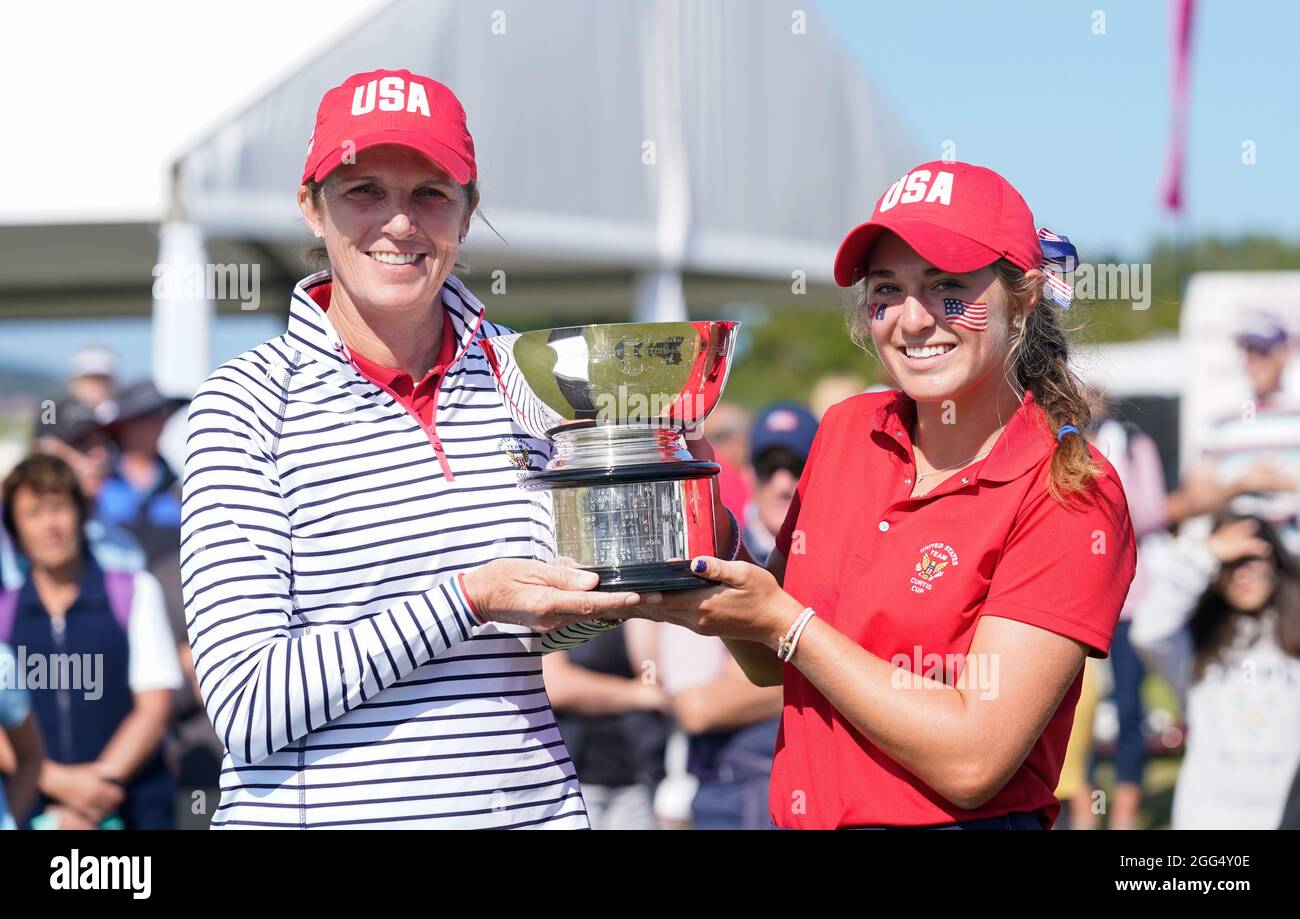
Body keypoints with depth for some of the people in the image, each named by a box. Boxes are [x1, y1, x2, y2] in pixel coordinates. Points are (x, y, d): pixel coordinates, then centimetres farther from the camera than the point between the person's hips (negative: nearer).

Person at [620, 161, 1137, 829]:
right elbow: (770, 666, 11)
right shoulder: (847, 431, 2)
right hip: (802, 815, 6)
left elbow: (972, 760, -22)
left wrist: (780, 621, -18)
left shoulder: (1069, 494, -16)